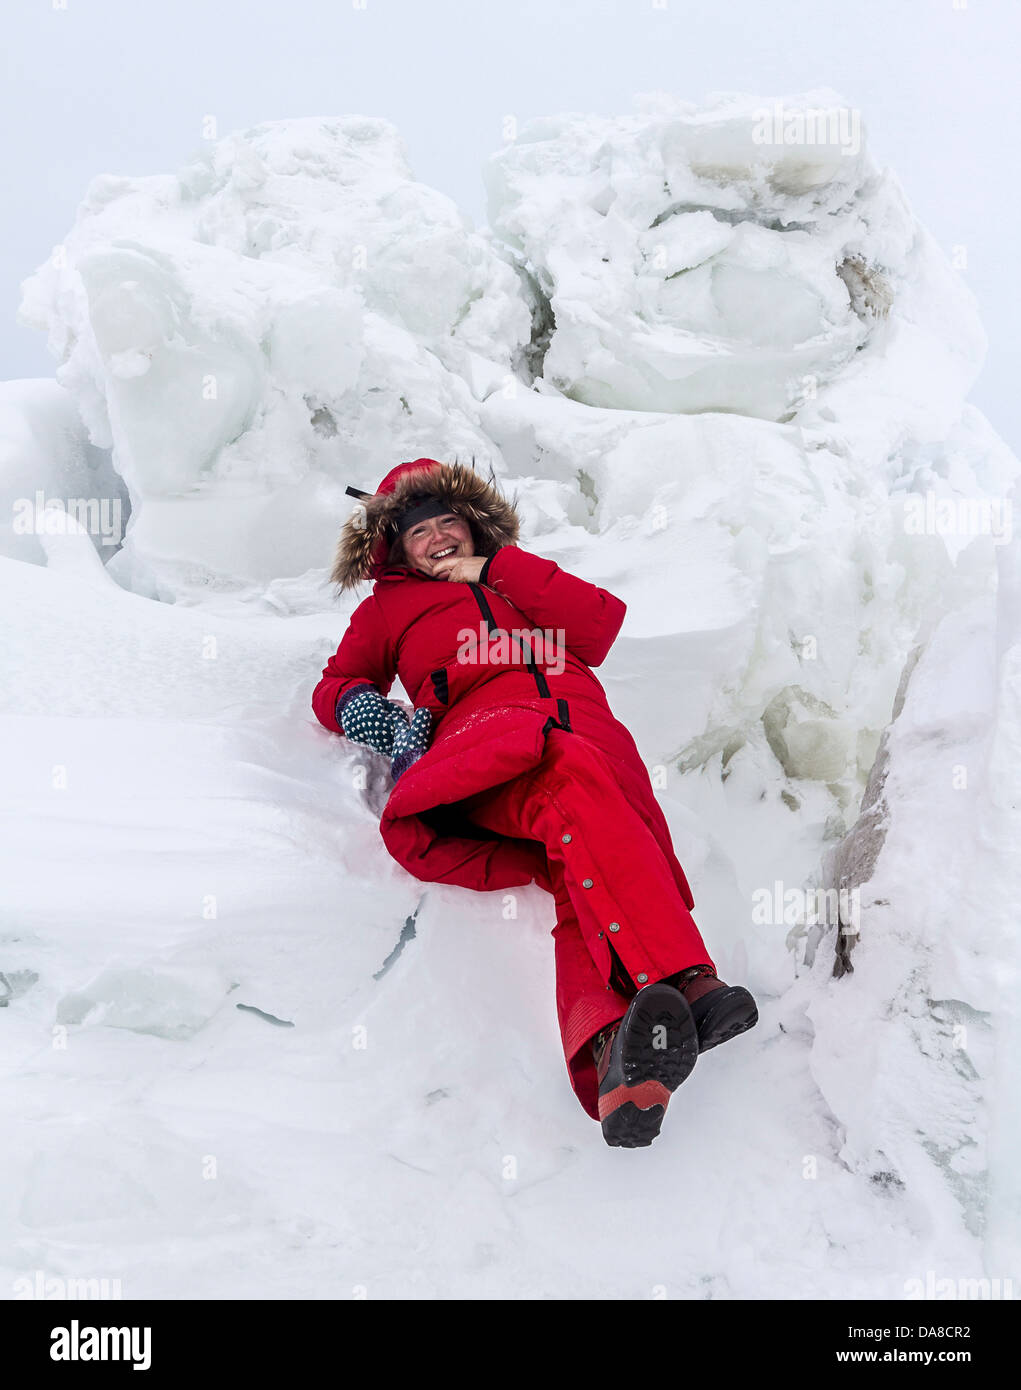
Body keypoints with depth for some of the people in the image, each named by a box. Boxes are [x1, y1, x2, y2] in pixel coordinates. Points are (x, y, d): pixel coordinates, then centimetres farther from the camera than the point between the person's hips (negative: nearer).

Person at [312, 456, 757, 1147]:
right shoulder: (388, 606, 38)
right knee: (570, 781, -40)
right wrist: (364, 709, 5)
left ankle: (612, 1055, -57)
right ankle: (686, 982, -55)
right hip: (486, 735, -3)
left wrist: (496, 567, 19)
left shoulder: (524, 579, 40)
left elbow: (600, 624, 21)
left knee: (591, 883, -31)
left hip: (584, 725, 3)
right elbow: (336, 686, 29)